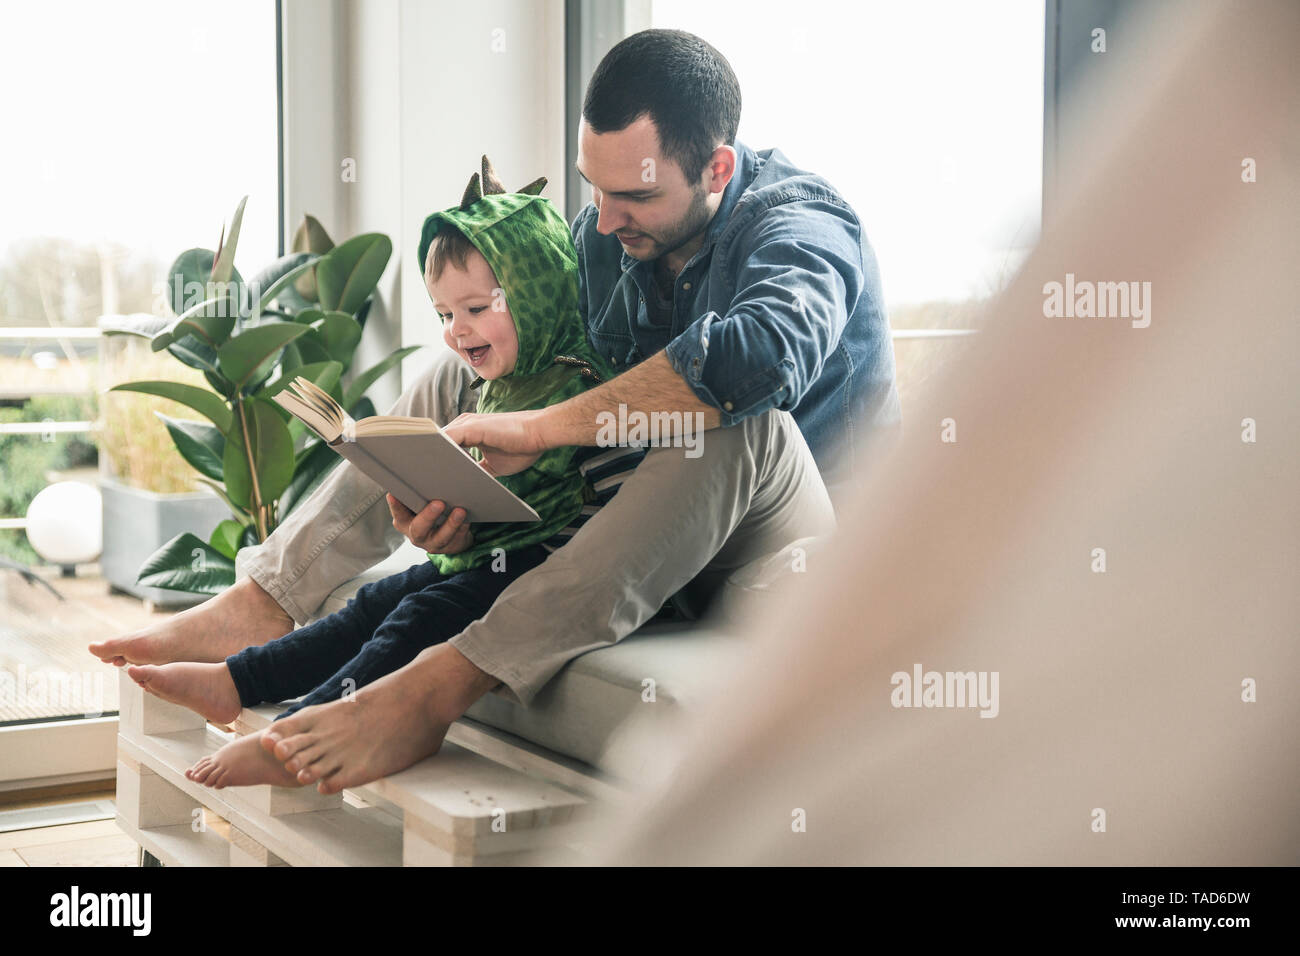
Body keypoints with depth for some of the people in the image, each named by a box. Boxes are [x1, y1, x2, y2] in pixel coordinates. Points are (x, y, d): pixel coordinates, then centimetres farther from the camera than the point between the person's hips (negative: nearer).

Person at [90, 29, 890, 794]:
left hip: (806, 540, -6)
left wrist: (536, 429, -38)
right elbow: (543, 380, 3)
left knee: (745, 426, -40)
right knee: (453, 386, 4)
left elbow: (758, 354, -44)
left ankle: (438, 688, -44)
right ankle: (264, 605, -6)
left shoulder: (802, 223, -22)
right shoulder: (602, 234, 0)